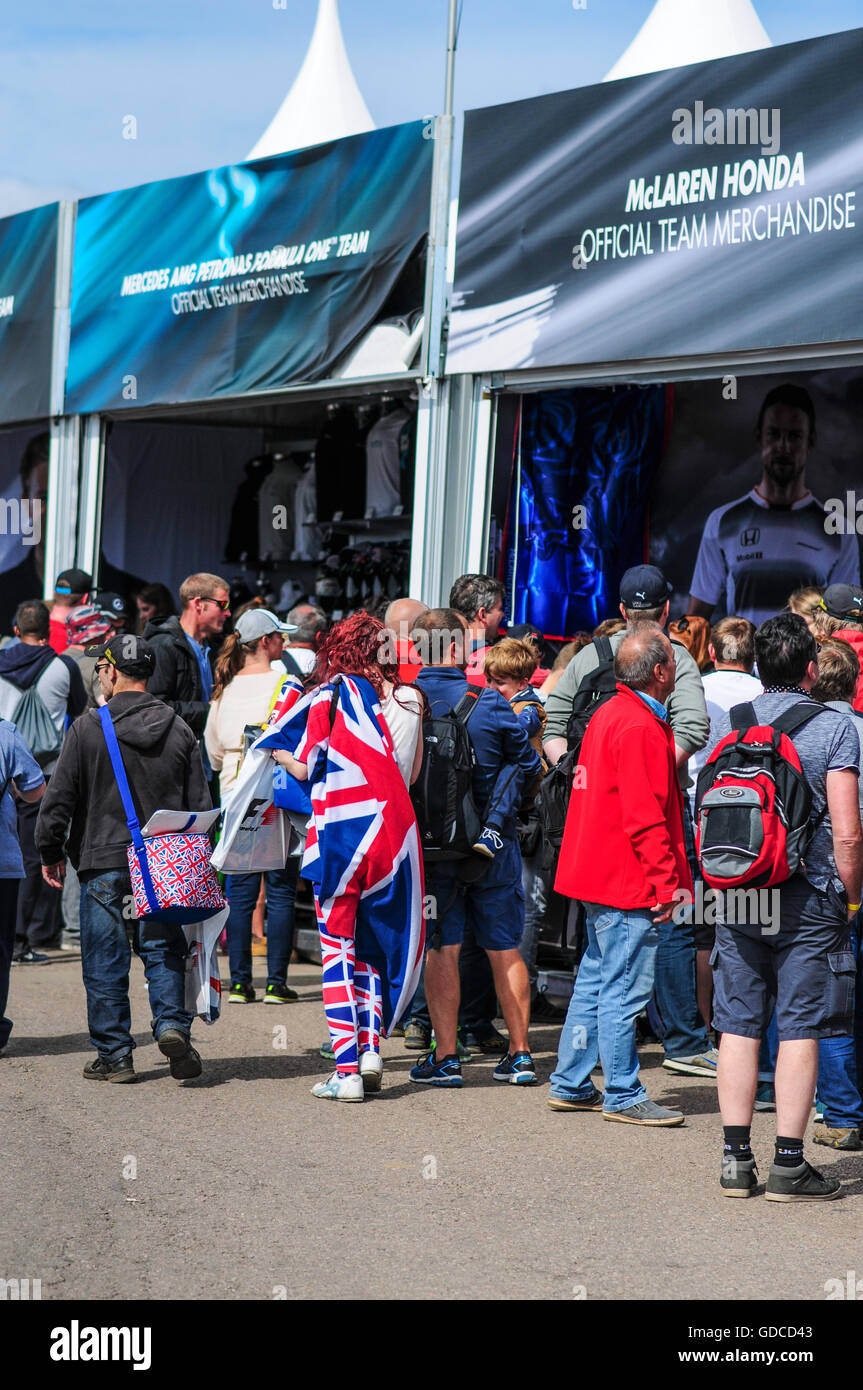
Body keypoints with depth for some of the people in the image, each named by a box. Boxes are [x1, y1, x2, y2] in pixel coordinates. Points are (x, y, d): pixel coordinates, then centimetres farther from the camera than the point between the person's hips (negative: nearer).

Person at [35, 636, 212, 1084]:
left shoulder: (88, 728, -6)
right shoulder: (179, 730, 4)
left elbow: (59, 798, -4)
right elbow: (200, 804, 7)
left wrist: (50, 853, 7)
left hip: (104, 862, -3)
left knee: (105, 961, 5)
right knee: (163, 951, 10)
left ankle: (113, 1055, 7)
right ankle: (172, 1025, -10)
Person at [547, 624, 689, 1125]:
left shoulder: (611, 713, 13)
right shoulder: (641, 728, -19)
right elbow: (644, 817, -22)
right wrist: (666, 882, -19)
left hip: (599, 874, 10)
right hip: (630, 882, -10)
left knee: (596, 979, 16)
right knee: (625, 987, -4)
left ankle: (571, 1085, 21)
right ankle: (623, 1096, 2)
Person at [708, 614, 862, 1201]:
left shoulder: (727, 722, 5)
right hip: (807, 895, -4)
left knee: (739, 1025, 8)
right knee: (800, 1028, 1)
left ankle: (737, 1158, 10)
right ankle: (789, 1163, 2)